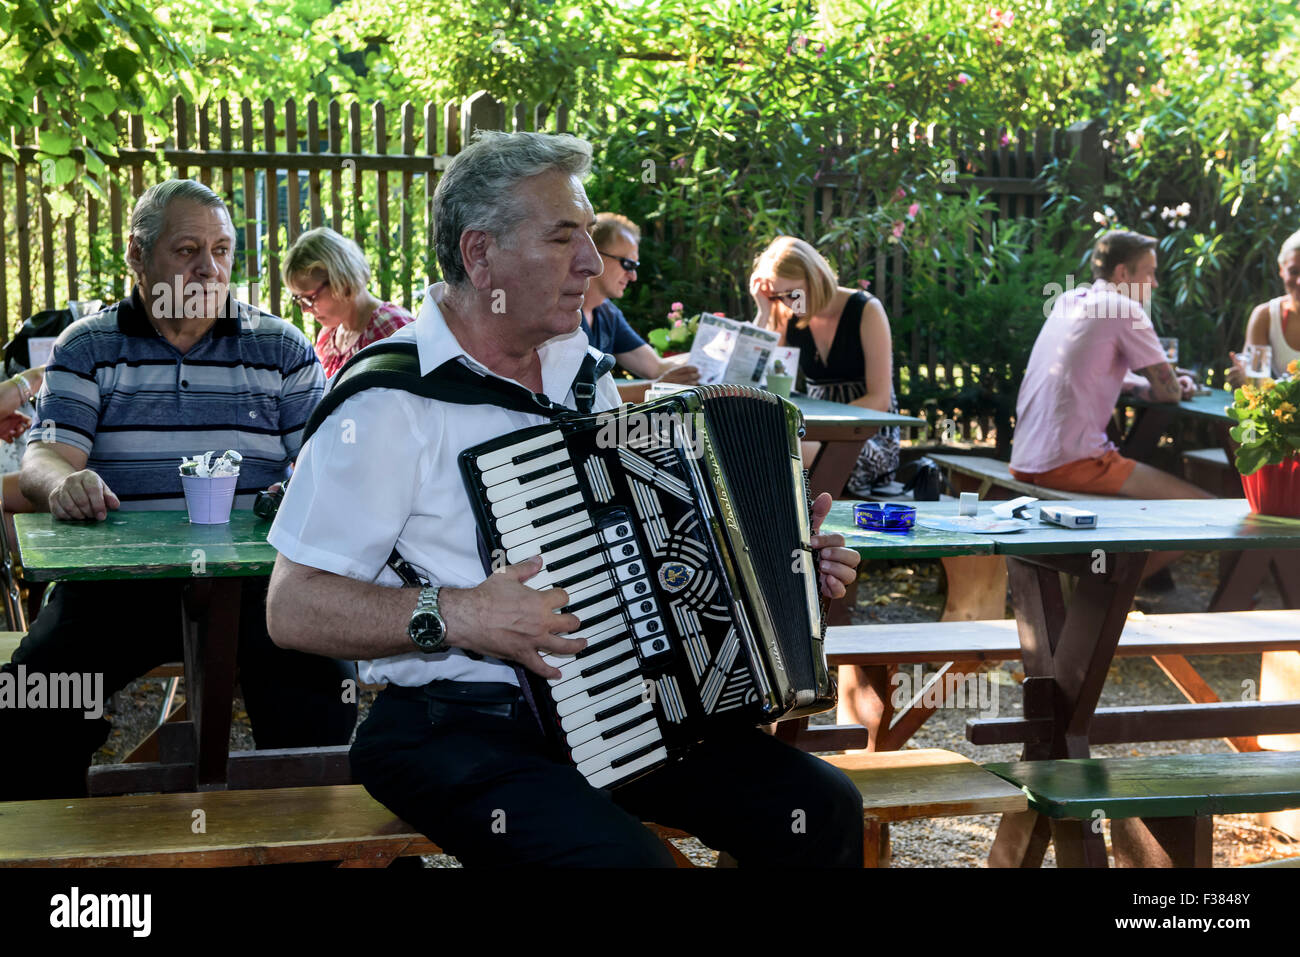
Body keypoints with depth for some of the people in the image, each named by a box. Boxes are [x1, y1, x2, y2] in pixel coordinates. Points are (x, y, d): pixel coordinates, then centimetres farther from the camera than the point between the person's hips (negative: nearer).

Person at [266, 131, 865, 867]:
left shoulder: (582, 371, 12)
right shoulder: (389, 403, -13)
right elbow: (293, 609, -14)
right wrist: (452, 616, -25)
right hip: (454, 727, -7)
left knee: (824, 809, -7)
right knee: (623, 855, -31)